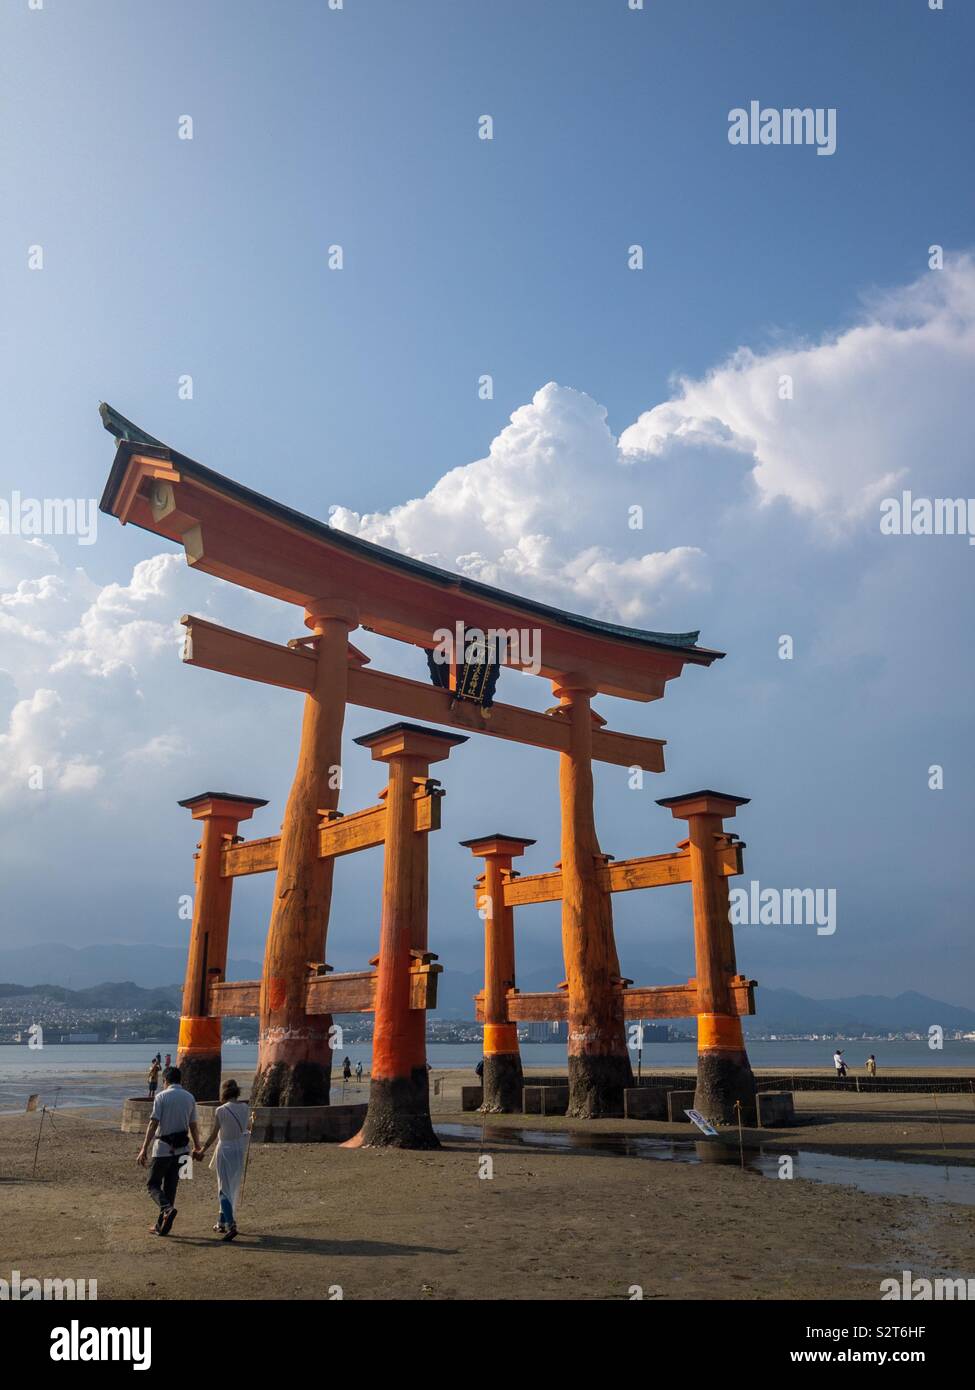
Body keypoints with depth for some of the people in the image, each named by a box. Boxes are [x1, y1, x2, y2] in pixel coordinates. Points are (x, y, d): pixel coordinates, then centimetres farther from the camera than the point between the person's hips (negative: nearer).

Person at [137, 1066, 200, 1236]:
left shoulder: (162, 1096, -7)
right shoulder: (190, 1098, 7)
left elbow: (153, 1123, -14)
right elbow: (194, 1125, 8)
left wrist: (144, 1149, -14)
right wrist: (197, 1147, 15)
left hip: (163, 1147, -5)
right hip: (181, 1148, 5)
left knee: (153, 1184, 6)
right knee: (170, 1186, 13)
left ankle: (167, 1208, -19)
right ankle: (162, 1225, 16)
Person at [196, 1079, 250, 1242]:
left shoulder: (221, 1110, -15)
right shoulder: (244, 1107, -2)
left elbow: (213, 1134, -9)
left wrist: (202, 1150, 3)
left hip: (226, 1150, -5)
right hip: (240, 1150, 5)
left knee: (224, 1189, 0)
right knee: (233, 1188, 18)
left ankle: (231, 1225, -12)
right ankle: (222, 1222, 30)